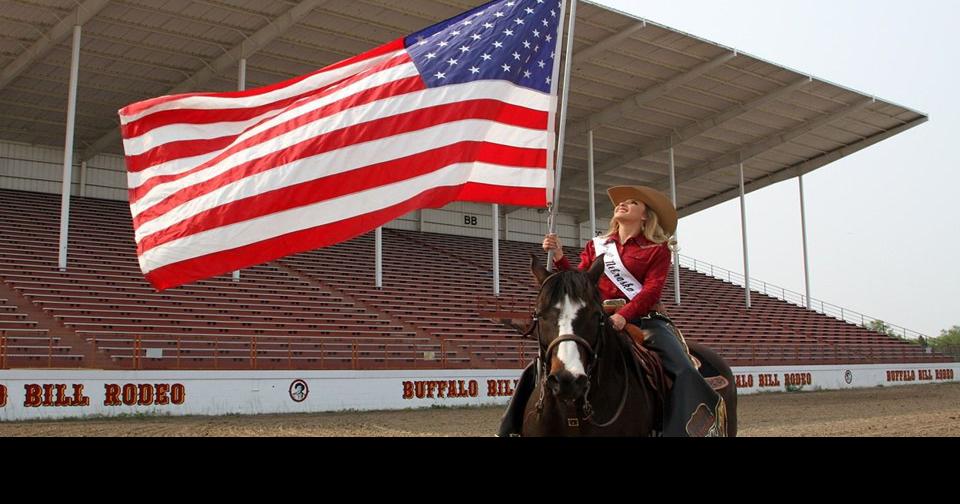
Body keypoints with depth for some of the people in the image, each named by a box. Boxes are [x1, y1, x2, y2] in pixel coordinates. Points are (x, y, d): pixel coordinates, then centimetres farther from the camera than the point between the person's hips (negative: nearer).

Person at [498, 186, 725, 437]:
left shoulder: (657, 249, 4)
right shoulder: (596, 246, 16)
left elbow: (652, 289, -9)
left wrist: (624, 315, -26)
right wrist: (559, 257, -8)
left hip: (645, 320, -2)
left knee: (685, 372, -27)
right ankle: (514, 428, -1)